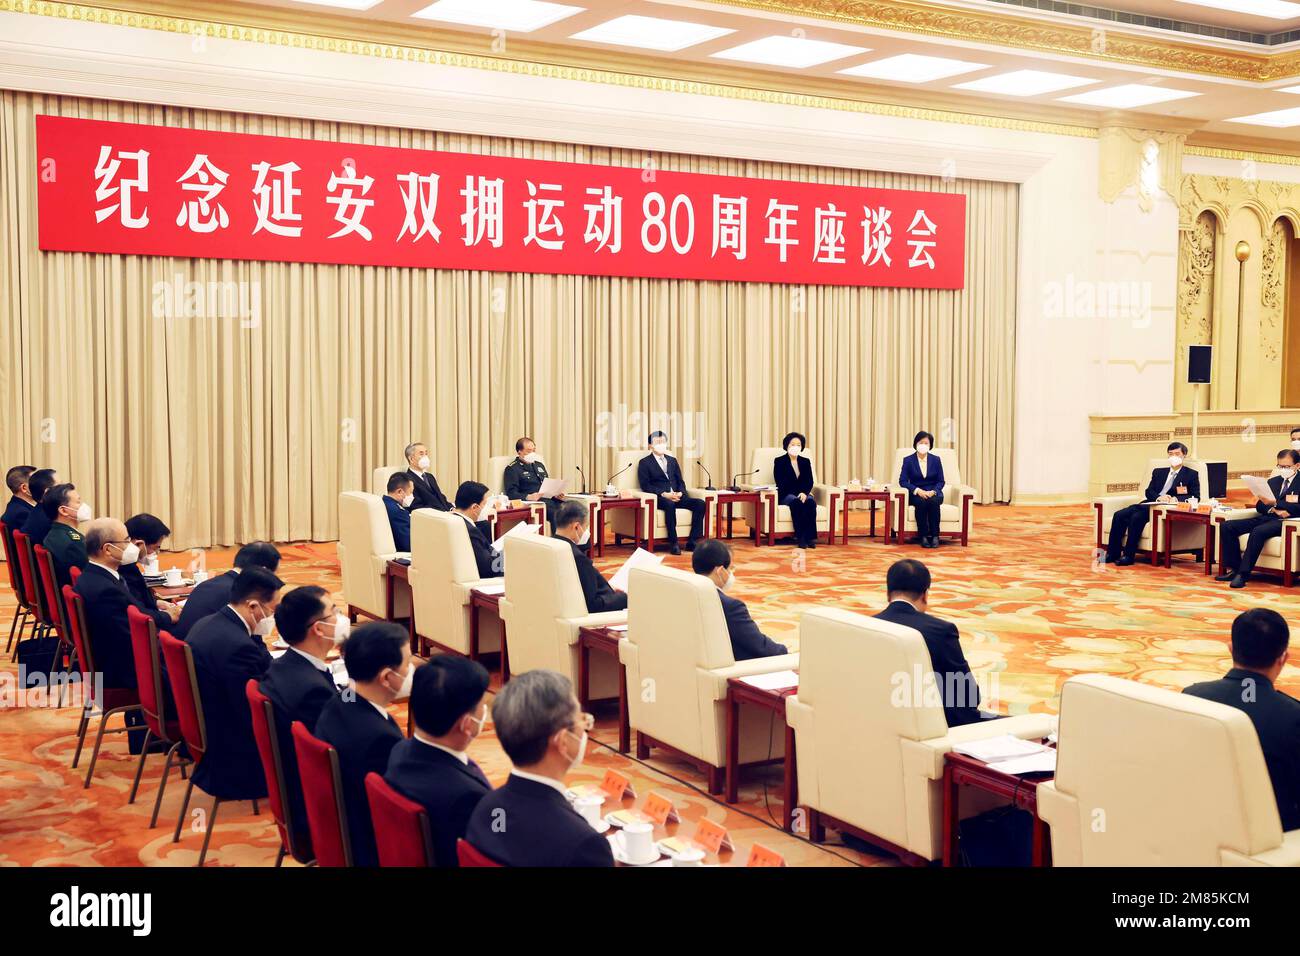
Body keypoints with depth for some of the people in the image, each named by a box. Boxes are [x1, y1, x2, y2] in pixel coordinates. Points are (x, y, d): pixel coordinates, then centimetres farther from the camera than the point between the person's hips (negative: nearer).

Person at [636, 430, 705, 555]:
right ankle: (673, 543, -34)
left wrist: (680, 493, -4)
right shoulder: (644, 463, 7)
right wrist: (664, 494, -17)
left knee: (700, 503, -21)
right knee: (670, 504, -40)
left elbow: (680, 481, 19)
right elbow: (645, 486, -4)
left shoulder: (672, 460, 25)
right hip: (658, 498, -5)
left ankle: (692, 541, -21)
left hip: (676, 497, 5)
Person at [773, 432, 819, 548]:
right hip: (786, 496, -3)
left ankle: (810, 536, -34)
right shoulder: (779, 462, 4)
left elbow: (810, 482, 6)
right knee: (796, 501, -37)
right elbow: (780, 483, -5)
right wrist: (797, 495, -16)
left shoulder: (805, 462, 16)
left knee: (811, 501, -31)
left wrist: (804, 493, -16)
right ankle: (801, 537, -39)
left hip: (803, 494, 3)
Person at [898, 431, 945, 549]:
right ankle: (923, 536, -29)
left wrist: (933, 492, -16)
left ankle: (935, 536, -29)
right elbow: (903, 481, -4)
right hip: (916, 494, -1)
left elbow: (940, 481, 5)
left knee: (934, 501, -35)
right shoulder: (908, 460, 1)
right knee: (921, 502, -36)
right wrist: (918, 491, -19)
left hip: (933, 493, 1)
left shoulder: (936, 459, 6)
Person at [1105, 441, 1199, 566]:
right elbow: (1149, 492, 14)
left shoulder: (1191, 475, 12)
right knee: (1119, 515, -19)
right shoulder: (1158, 472, 25)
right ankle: (1113, 553, -18)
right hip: (1150, 504, 6)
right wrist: (1159, 497, -9)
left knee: (1137, 517, -32)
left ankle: (1128, 556, -30)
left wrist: (1176, 499, -17)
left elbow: (1195, 497, 1)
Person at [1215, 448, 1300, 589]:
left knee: (1258, 531, -38)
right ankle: (1233, 569, -14)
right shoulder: (1273, 482, 24)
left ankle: (1243, 573, -35)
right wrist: (1274, 510, -5)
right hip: (1267, 518, 7)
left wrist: (1275, 504, -22)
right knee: (1227, 527, -13)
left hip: (1286, 521, -7)